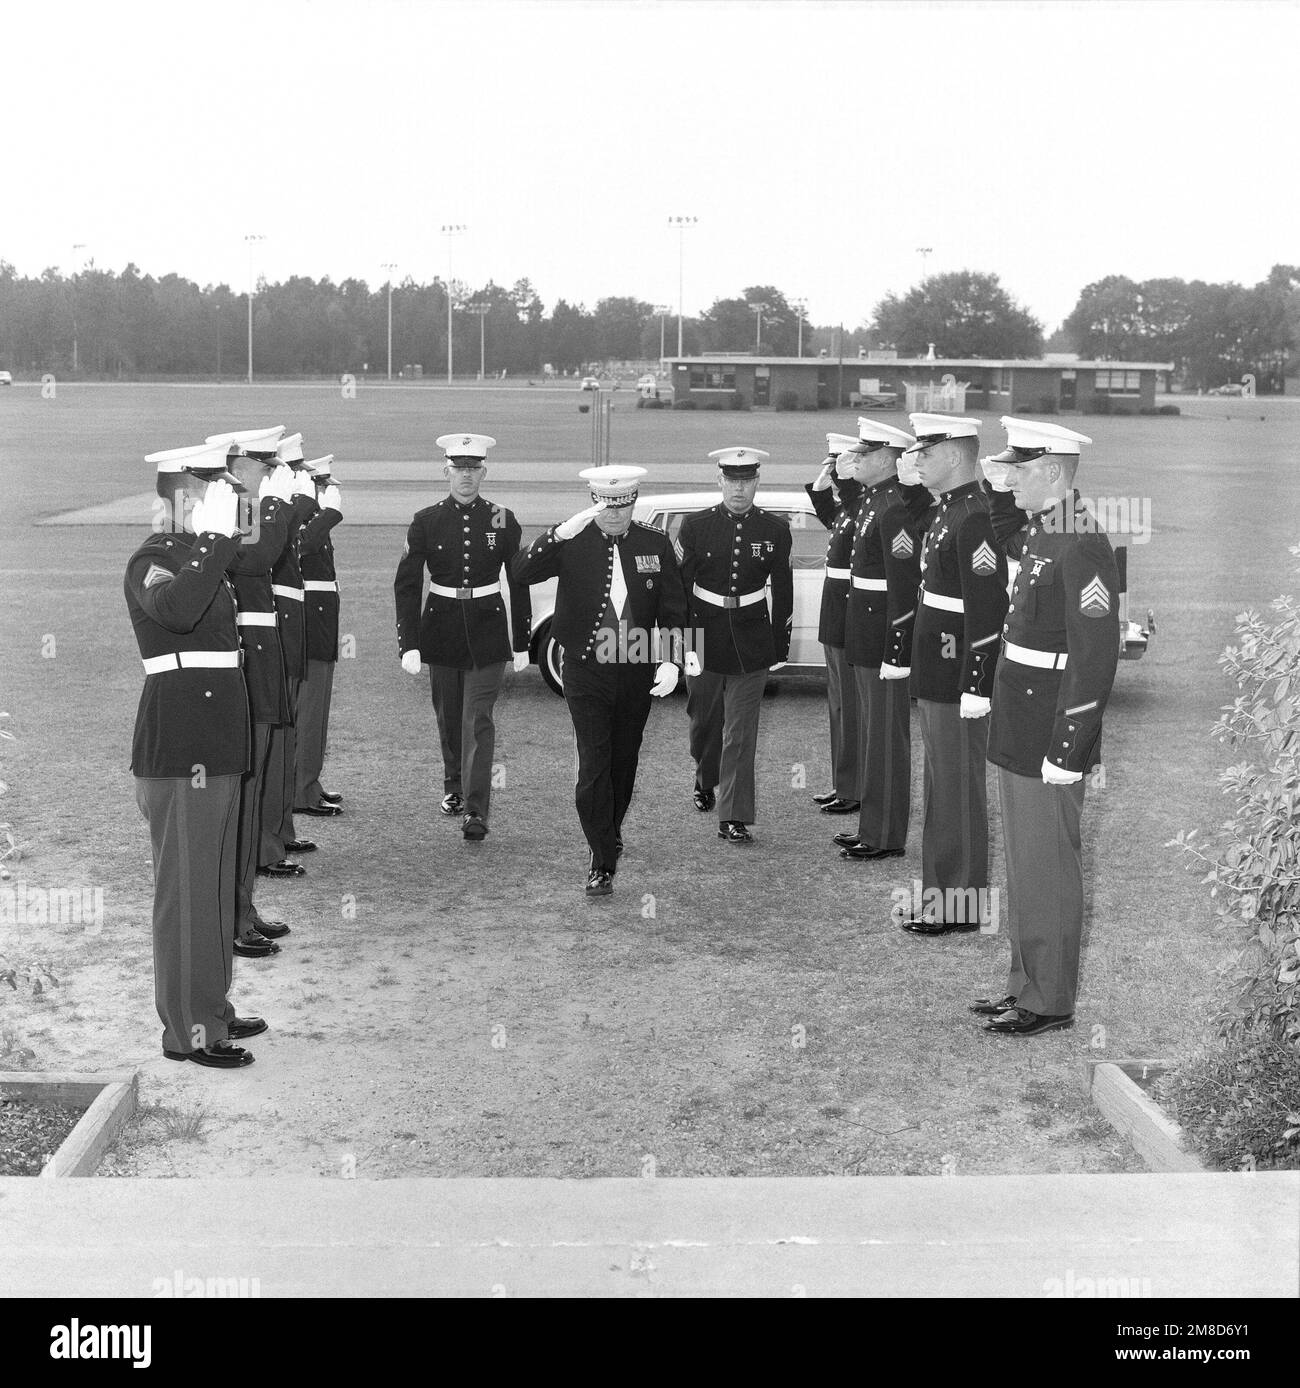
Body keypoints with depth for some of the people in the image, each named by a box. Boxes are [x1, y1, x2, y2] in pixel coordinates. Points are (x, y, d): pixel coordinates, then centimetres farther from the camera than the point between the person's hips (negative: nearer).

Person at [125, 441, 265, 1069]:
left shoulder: (203, 556, 16)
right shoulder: (151, 561, -13)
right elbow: (174, 609, -37)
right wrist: (218, 540, -30)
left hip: (215, 746, 10)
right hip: (180, 750, -10)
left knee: (214, 883, 17)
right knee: (186, 888, -3)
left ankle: (211, 1006, 28)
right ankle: (188, 1030, 5)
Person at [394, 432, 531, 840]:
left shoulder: (503, 520, -2)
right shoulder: (426, 522, -3)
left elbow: (519, 583, 6)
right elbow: (407, 585, -4)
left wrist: (521, 643, 7)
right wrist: (408, 644, -12)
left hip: (487, 631, -1)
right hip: (441, 630, 1)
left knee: (478, 720, -9)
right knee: (448, 717, 14)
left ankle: (476, 811, -12)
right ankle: (453, 787, 37)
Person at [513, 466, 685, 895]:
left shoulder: (656, 544, 1)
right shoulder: (572, 543, -5)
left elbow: (673, 608, 3)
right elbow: (522, 573, -18)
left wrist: (670, 661, -10)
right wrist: (560, 533, -31)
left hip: (638, 674, 2)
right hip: (586, 673, -2)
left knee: (624, 762, 15)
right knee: (593, 766, -7)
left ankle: (610, 836, 36)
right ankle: (603, 861, 1)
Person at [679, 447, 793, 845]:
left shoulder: (775, 531, -1)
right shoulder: (695, 526, -3)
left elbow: (783, 593, 4)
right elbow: (679, 588, -2)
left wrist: (779, 649, 3)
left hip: (752, 642, 0)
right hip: (705, 634, 1)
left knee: (741, 731, -2)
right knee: (704, 720, 16)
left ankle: (734, 818, 1)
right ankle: (704, 781, 45)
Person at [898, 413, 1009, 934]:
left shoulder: (975, 518, -19)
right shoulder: (944, 511, 12)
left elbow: (988, 612, -24)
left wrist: (974, 691, -23)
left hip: (958, 680, -10)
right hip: (935, 678, 10)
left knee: (958, 791, 0)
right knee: (941, 787, 17)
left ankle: (962, 907, 10)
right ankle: (942, 894, 28)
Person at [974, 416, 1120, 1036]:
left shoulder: (1083, 549, -20)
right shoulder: (1042, 530, 8)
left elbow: (1095, 660, -23)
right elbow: (1010, 541, 35)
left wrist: (1066, 752, -23)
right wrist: (1001, 490, 17)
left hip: (1050, 744, -9)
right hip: (1019, 735, 9)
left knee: (1048, 871, 2)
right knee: (1023, 864, 18)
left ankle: (1050, 1003, 14)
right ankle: (1026, 983, 30)